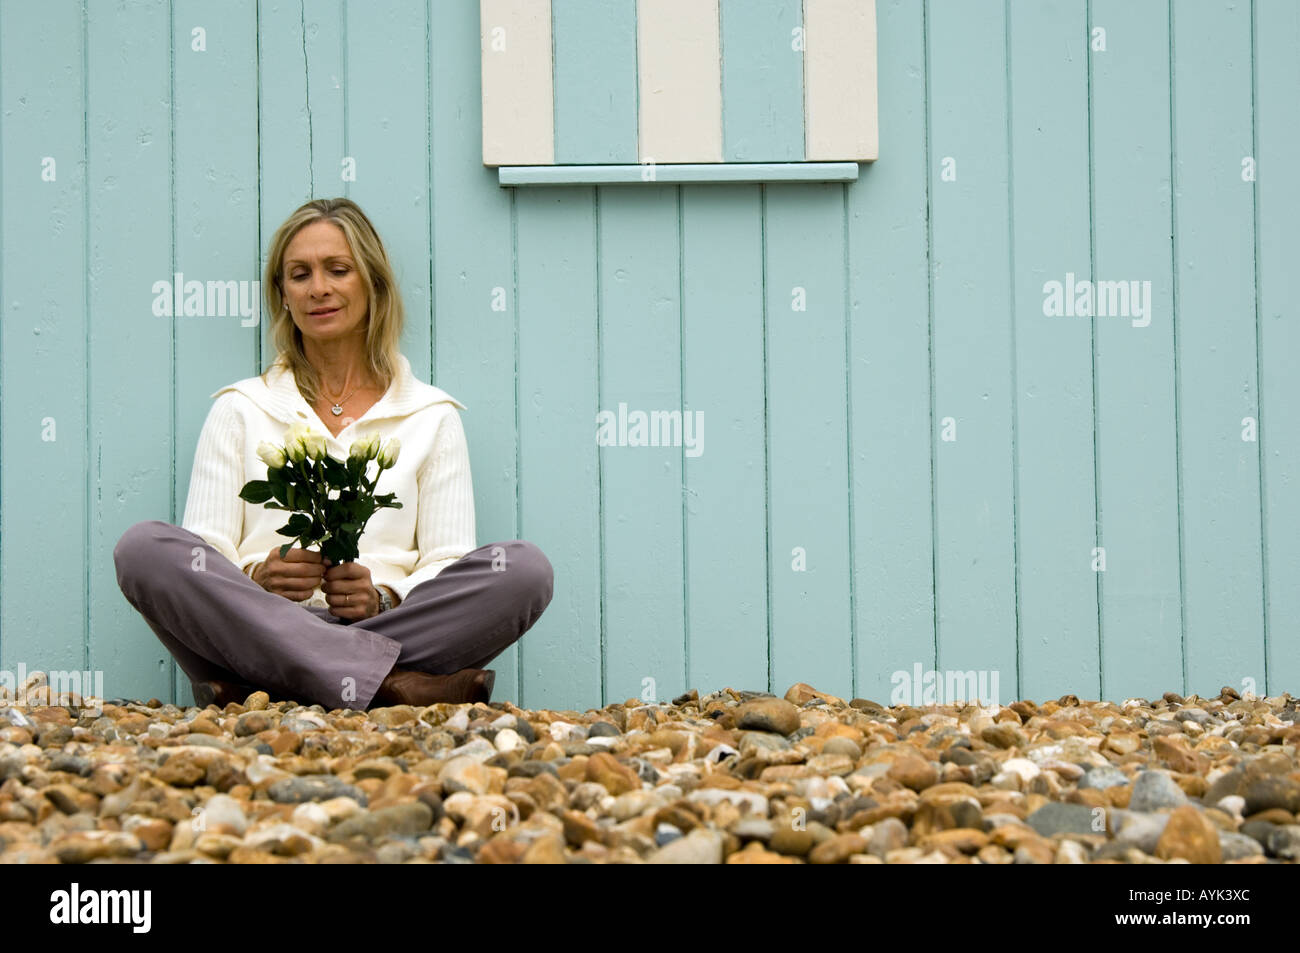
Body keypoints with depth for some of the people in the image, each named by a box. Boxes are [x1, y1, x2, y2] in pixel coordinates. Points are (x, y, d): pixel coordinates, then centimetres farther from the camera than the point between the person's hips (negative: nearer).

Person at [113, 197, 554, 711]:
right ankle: (387, 682, -38)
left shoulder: (432, 415, 19)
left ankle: (254, 692, -35)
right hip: (261, 629, 0)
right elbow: (201, 560, 9)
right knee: (144, 546, -29)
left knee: (526, 566, -27)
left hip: (390, 628, 1)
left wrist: (383, 598, -12)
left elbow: (448, 564, 10)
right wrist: (258, 581, -14)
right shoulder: (240, 410, 19)